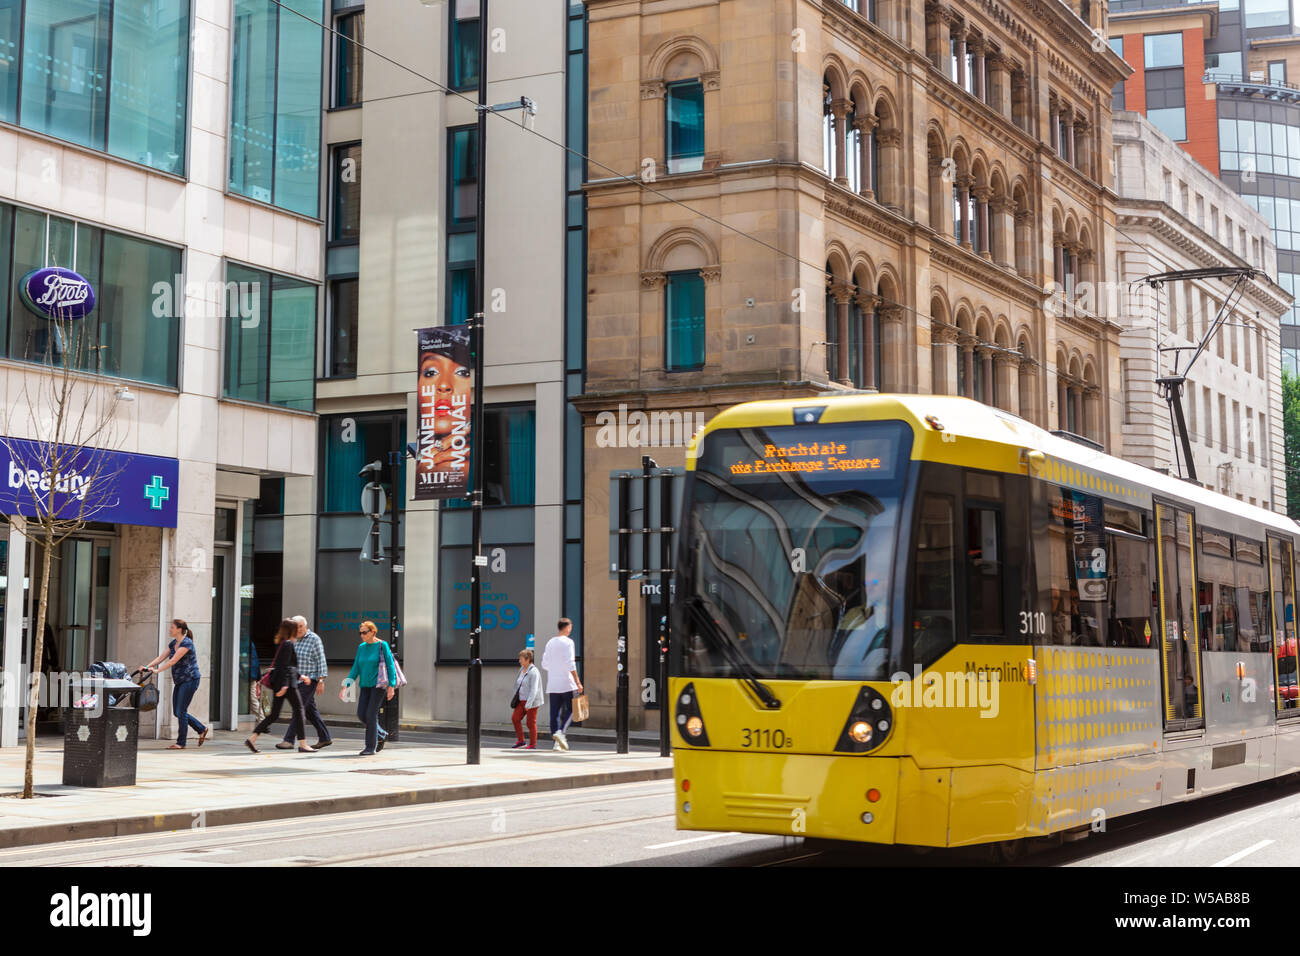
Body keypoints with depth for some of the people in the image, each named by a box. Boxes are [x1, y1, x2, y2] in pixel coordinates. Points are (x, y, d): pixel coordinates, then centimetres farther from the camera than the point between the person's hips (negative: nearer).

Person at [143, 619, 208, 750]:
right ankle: (202, 729, 21)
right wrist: (147, 666, -7)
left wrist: (157, 670, -27)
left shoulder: (186, 643, -16)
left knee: (181, 711, -8)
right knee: (177, 712, 9)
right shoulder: (173, 644, 12)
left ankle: (181, 743, 1)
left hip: (190, 679, -9)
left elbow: (173, 660, -23)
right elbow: (162, 657, 6)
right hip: (180, 681, 9)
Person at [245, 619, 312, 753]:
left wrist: (299, 676, 33)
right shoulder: (288, 644, -12)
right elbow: (285, 665, -19)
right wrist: (284, 685, -24)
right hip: (288, 682, -9)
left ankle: (252, 739, 3)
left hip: (279, 683, 9)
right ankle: (302, 744, 1)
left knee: (274, 714, 8)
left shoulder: (282, 643, 17)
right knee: (298, 710, -1)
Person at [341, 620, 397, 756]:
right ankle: (381, 735, 22)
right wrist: (346, 685, 3)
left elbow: (390, 666, -7)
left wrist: (391, 686, -12)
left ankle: (371, 747, -1)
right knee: (361, 714, 0)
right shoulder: (361, 647, 10)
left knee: (371, 714, -9)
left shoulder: (382, 645, -6)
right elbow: (356, 668, 12)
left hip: (378, 685, -6)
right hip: (365, 685, 6)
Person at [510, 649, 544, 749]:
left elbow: (534, 689, -22)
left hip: (531, 701, -8)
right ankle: (520, 741, 5)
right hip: (522, 700, 8)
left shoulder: (533, 672, -16)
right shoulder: (522, 669, 12)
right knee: (515, 718, -2)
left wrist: (529, 703, -27)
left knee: (531, 722, -3)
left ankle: (533, 745, 5)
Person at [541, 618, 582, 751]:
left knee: (554, 713, 4)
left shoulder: (550, 643, 13)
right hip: (566, 683, -6)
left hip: (552, 685, 6)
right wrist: (578, 682, -13)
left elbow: (544, 665, 15)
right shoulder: (567, 642, -6)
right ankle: (560, 732, -19)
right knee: (570, 710, 1)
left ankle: (556, 743, 2)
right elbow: (570, 664, -14)